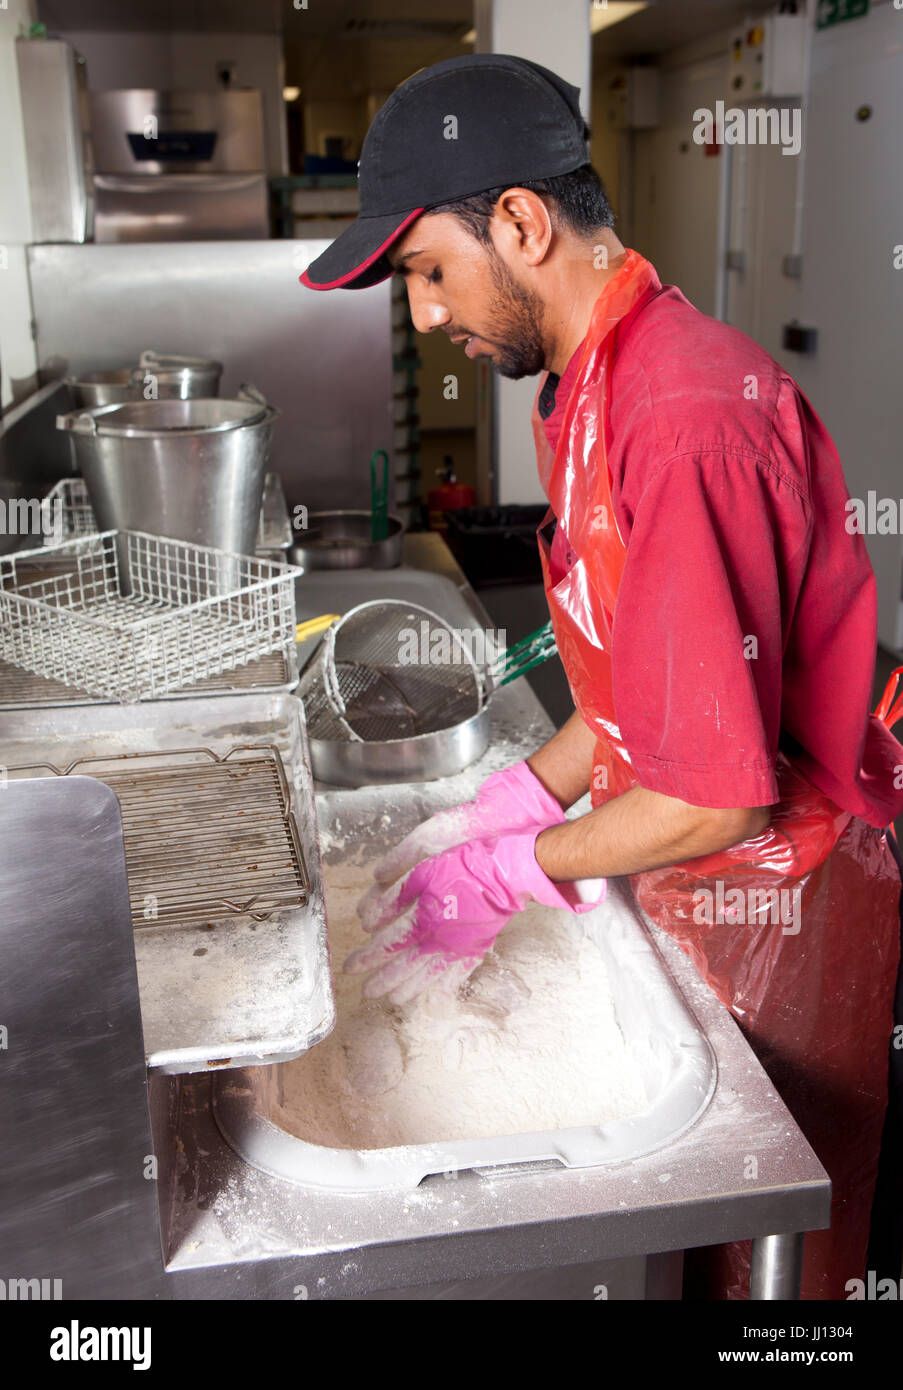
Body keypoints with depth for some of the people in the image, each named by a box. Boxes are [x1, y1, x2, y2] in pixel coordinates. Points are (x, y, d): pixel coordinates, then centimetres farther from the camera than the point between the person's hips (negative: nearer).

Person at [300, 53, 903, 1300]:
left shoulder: (687, 421, -29)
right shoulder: (601, 384, 3)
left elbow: (726, 789, -28)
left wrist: (505, 875, -16)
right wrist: (498, 809, 2)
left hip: (772, 908, -8)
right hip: (688, 883, 8)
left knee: (760, 1251, 16)